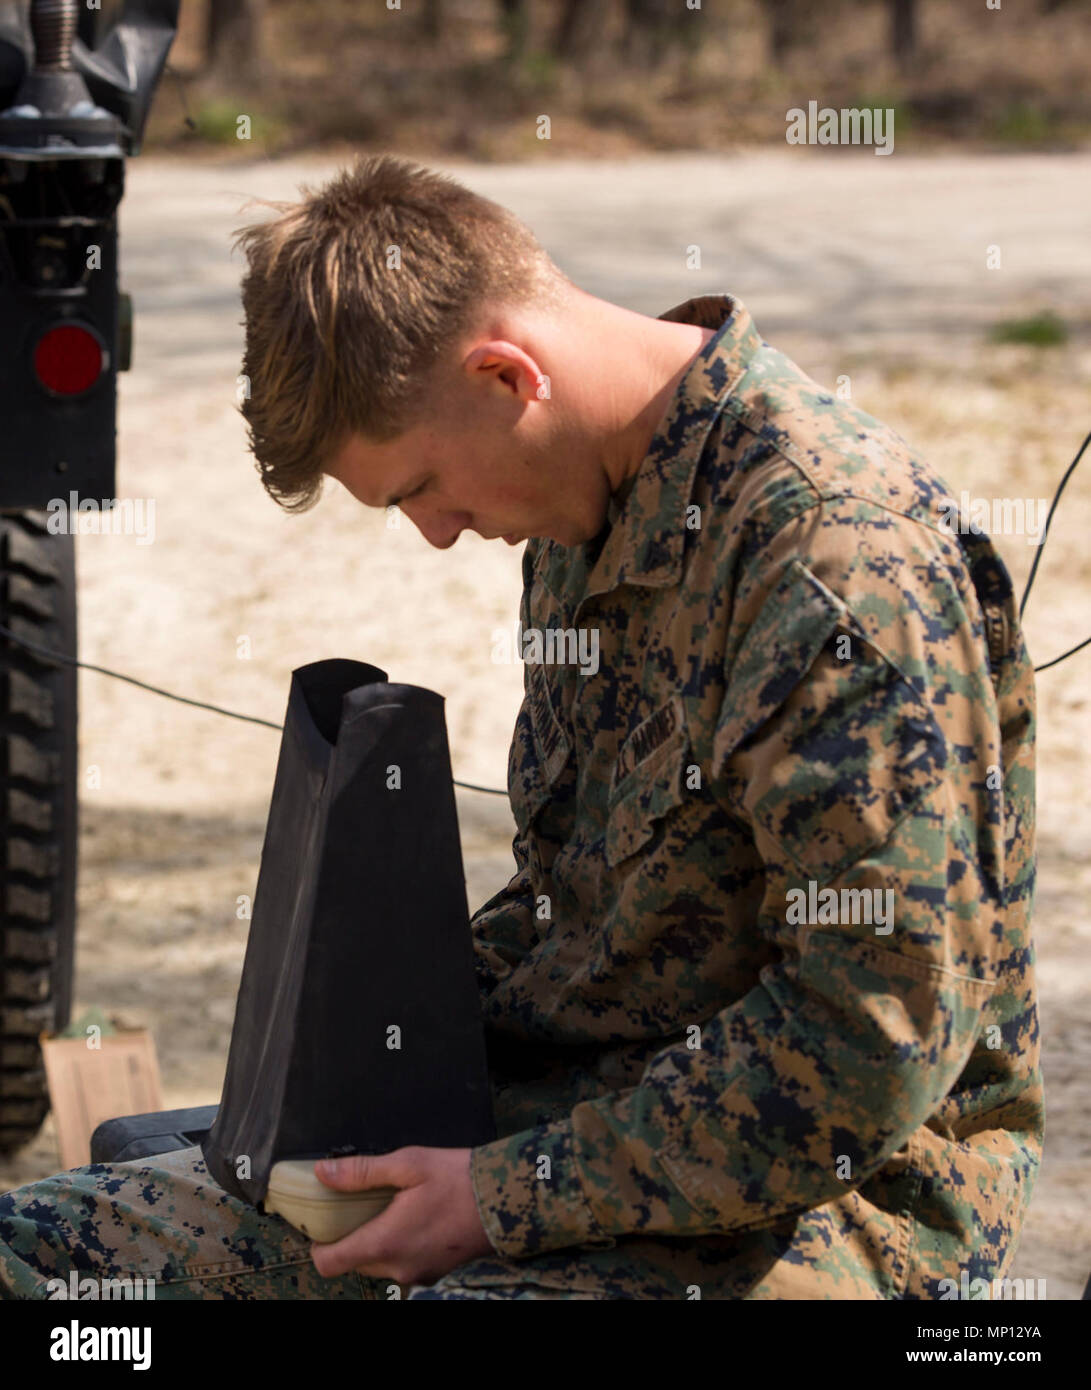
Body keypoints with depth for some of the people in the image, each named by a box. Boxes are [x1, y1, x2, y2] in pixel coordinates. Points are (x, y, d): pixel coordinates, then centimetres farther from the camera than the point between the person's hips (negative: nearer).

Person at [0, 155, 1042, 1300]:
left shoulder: (842, 555, -21)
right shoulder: (587, 504, 9)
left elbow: (870, 1051, -23)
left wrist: (509, 1196, -18)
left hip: (826, 1192, -9)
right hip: (573, 1102, 9)